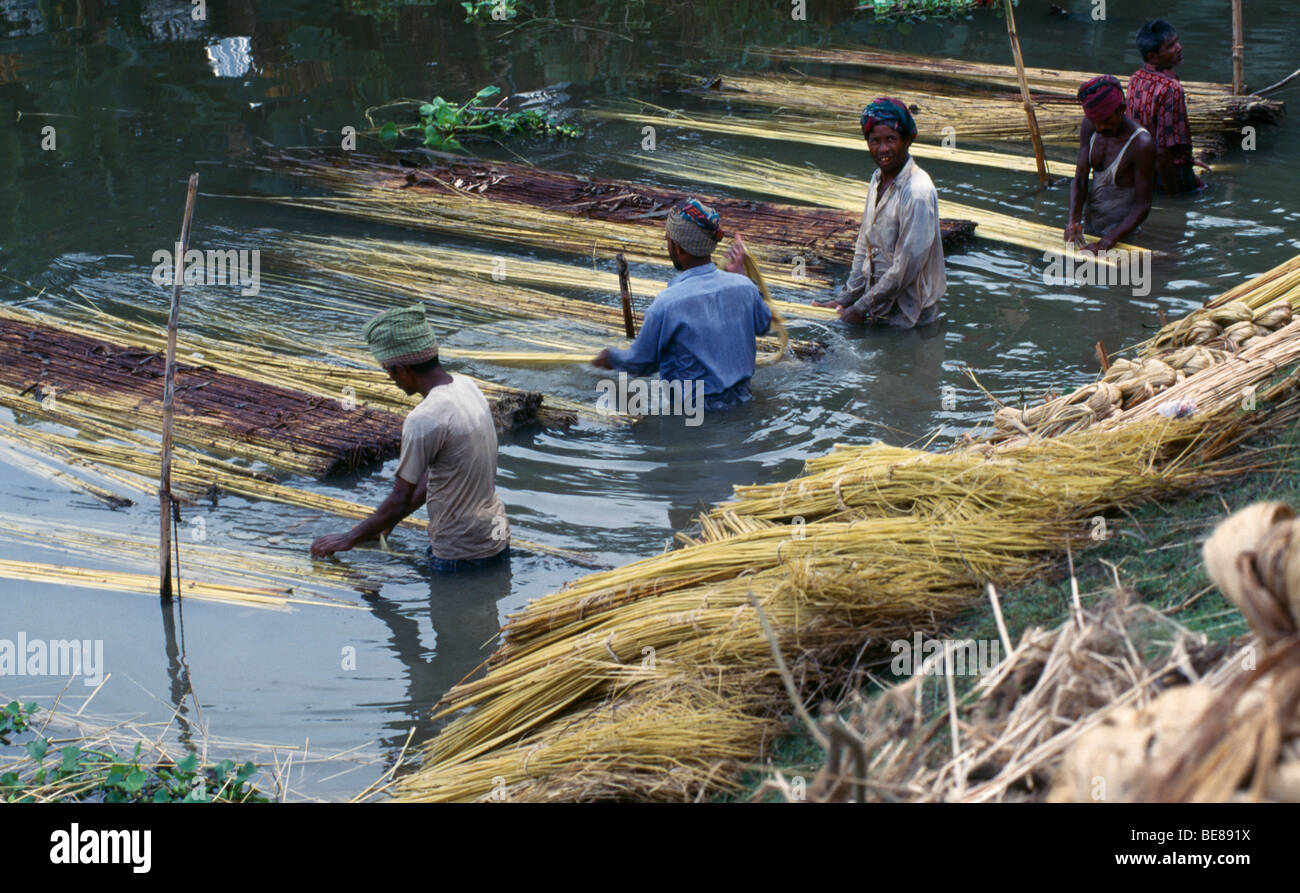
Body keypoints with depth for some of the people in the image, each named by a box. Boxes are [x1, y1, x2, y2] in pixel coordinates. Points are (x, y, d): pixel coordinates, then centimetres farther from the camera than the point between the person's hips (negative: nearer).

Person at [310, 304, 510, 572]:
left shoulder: (422, 421, -24)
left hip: (460, 555, -9)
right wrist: (390, 518, 18)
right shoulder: (466, 387, 4)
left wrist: (349, 539, -1)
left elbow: (400, 501, -15)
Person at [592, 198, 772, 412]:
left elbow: (641, 363, -6)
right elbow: (763, 325, 16)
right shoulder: (744, 286, -8)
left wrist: (611, 359, 16)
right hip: (741, 399, 7)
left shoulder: (666, 303, -22)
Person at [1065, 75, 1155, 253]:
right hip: (1090, 223, 6)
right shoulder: (1090, 126, -6)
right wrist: (1074, 221, -21)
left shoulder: (1141, 144, -24)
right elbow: (1079, 179, -4)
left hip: (1120, 227, -6)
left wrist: (1110, 240, -31)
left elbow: (1143, 205, -20)